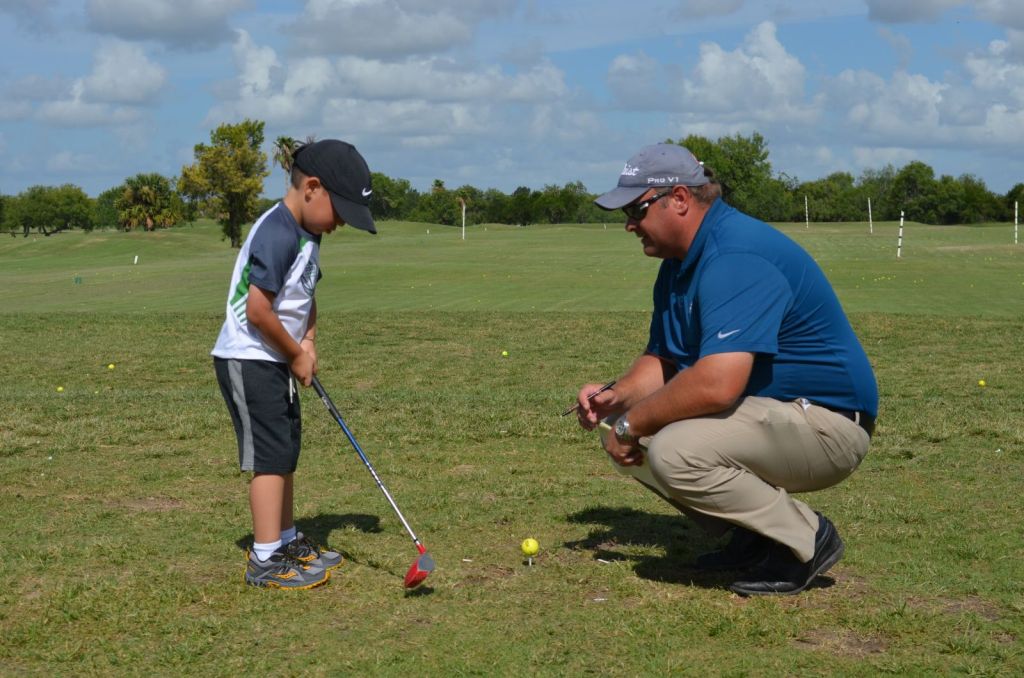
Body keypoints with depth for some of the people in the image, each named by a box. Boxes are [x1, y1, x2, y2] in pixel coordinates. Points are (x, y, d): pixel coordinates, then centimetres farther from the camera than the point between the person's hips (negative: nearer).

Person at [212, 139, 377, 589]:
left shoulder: (307, 235, 9)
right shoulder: (277, 235, -23)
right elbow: (257, 309, -26)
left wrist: (308, 341, 1)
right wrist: (297, 353, -13)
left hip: (275, 362, 10)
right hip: (247, 361, -10)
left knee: (286, 452, 17)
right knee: (271, 455, -8)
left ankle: (287, 541, 30)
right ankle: (265, 560, -2)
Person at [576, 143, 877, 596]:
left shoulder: (737, 258, -24)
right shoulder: (680, 263, 10)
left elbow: (716, 384, -35)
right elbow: (662, 359, 17)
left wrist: (632, 423, -21)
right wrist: (618, 396, -5)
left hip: (826, 423, -11)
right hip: (770, 413, 11)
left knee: (674, 451, -31)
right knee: (620, 432, 6)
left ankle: (806, 538, -9)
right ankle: (754, 536, 11)